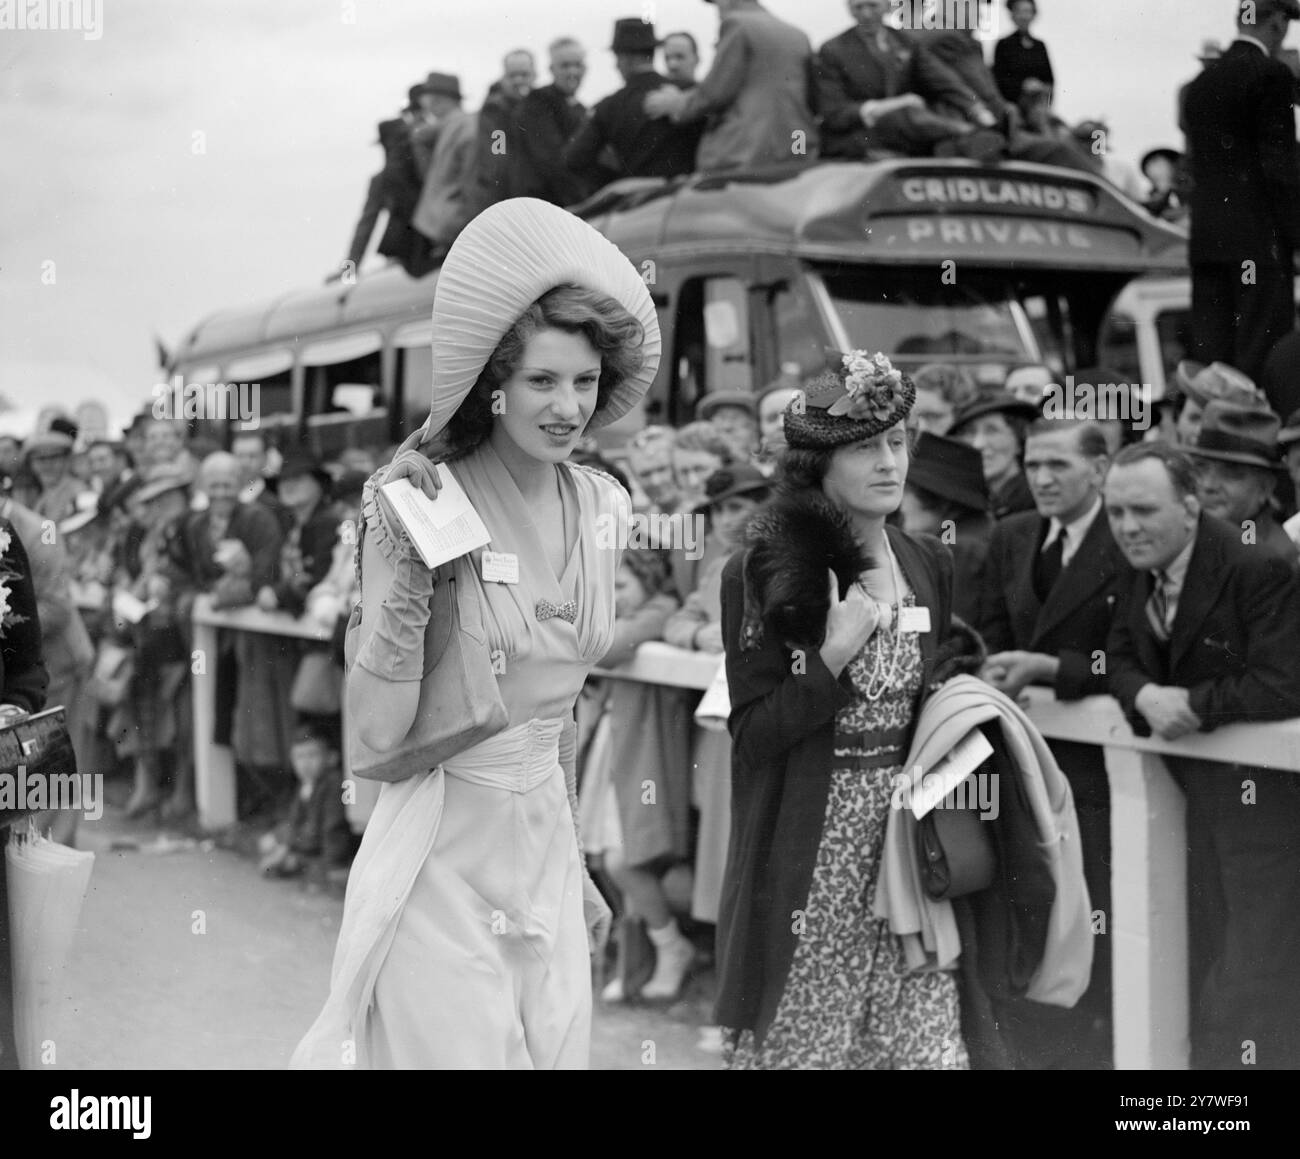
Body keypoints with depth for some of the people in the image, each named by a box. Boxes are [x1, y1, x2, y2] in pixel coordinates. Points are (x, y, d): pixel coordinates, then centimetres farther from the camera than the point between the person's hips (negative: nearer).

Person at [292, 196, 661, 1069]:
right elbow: (380, 728, -17)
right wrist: (405, 563, -27)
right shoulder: (427, 505, -13)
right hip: (443, 860, -6)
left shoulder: (600, 508, 4)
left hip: (546, 850, 6)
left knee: (558, 1052, 11)